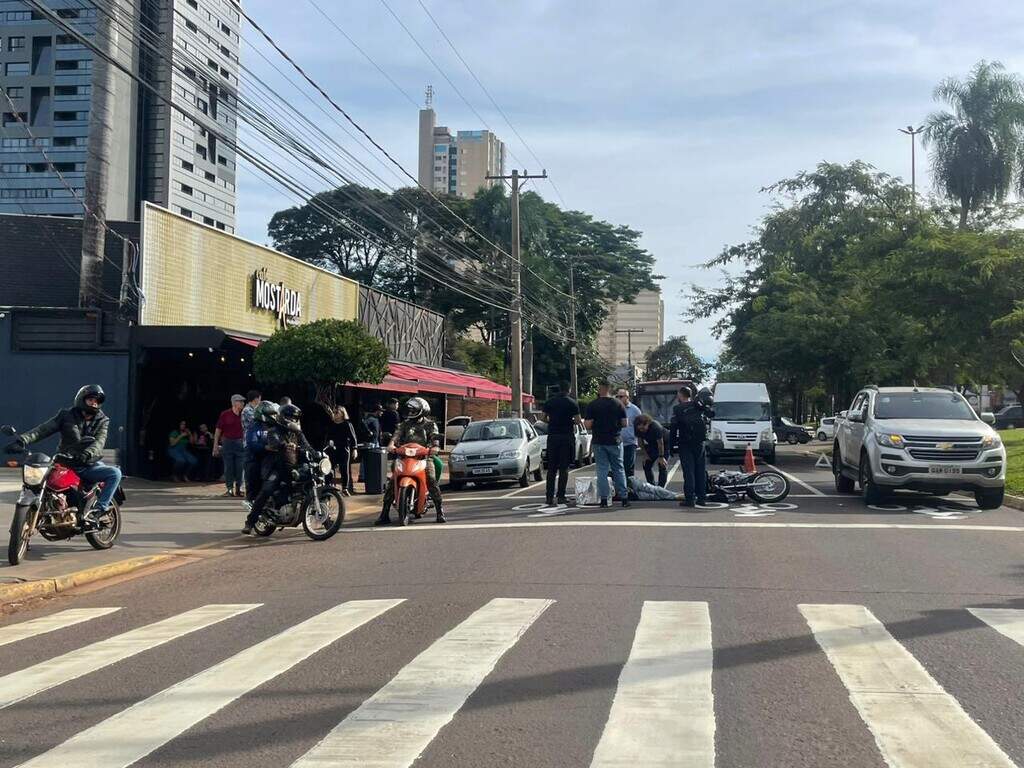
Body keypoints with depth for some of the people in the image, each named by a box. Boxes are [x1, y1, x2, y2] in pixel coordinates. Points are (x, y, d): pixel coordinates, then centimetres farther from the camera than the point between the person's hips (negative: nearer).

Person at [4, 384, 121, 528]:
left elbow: (99, 442, -11)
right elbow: (43, 429, -3)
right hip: (66, 465, 1)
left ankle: (98, 509, -27)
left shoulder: (102, 421, 7)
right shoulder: (66, 415, 7)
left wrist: (87, 453, -34)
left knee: (115, 473, -28)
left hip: (90, 466, -1)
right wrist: (22, 440, -20)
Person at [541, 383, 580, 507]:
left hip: (552, 436, 2)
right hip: (567, 436, -2)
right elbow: (577, 421, -7)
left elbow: (543, 418, 5)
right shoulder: (572, 403, -5)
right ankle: (561, 496, 0)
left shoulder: (549, 402, 3)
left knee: (551, 468, 8)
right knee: (564, 468, 3)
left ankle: (549, 496, 6)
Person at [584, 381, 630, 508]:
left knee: (602, 470, 4)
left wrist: (585, 421, 12)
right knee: (618, 470, 9)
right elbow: (624, 423, 1)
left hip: (599, 442, -1)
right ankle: (624, 498, 9)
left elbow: (588, 425, -10)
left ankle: (604, 499, 2)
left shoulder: (592, 405, -7)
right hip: (615, 441, 1)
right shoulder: (618, 404, -1)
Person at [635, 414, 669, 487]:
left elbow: (660, 443, -27)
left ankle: (660, 488, -11)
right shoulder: (638, 429, -21)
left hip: (665, 443, -6)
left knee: (662, 466, -13)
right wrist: (645, 455, -6)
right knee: (647, 465, 1)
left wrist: (661, 457, -21)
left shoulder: (656, 427, -36)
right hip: (652, 445, 6)